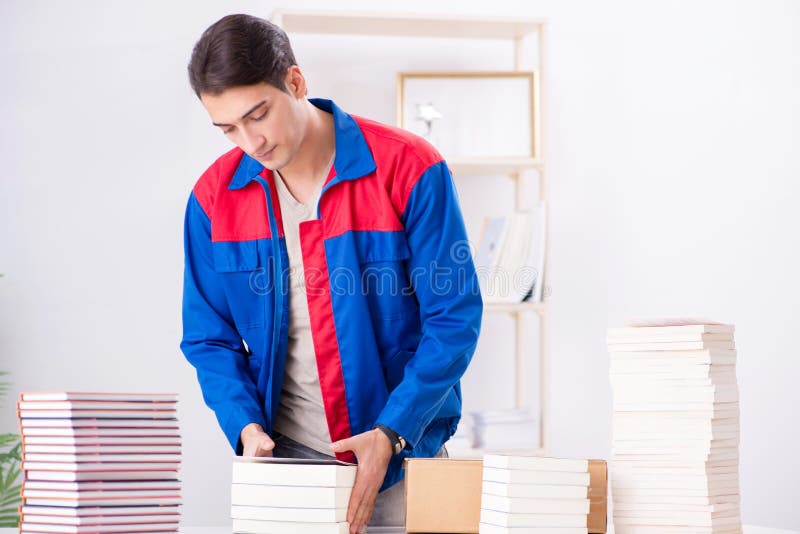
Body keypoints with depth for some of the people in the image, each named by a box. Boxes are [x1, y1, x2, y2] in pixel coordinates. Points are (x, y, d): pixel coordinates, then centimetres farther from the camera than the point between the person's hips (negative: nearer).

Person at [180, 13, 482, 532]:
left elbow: (454, 319, -12)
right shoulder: (214, 197, -2)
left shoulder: (409, 168, -12)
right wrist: (246, 425, -13)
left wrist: (389, 435, -21)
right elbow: (210, 338, 5)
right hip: (283, 458, 2)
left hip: (401, 451, -2)